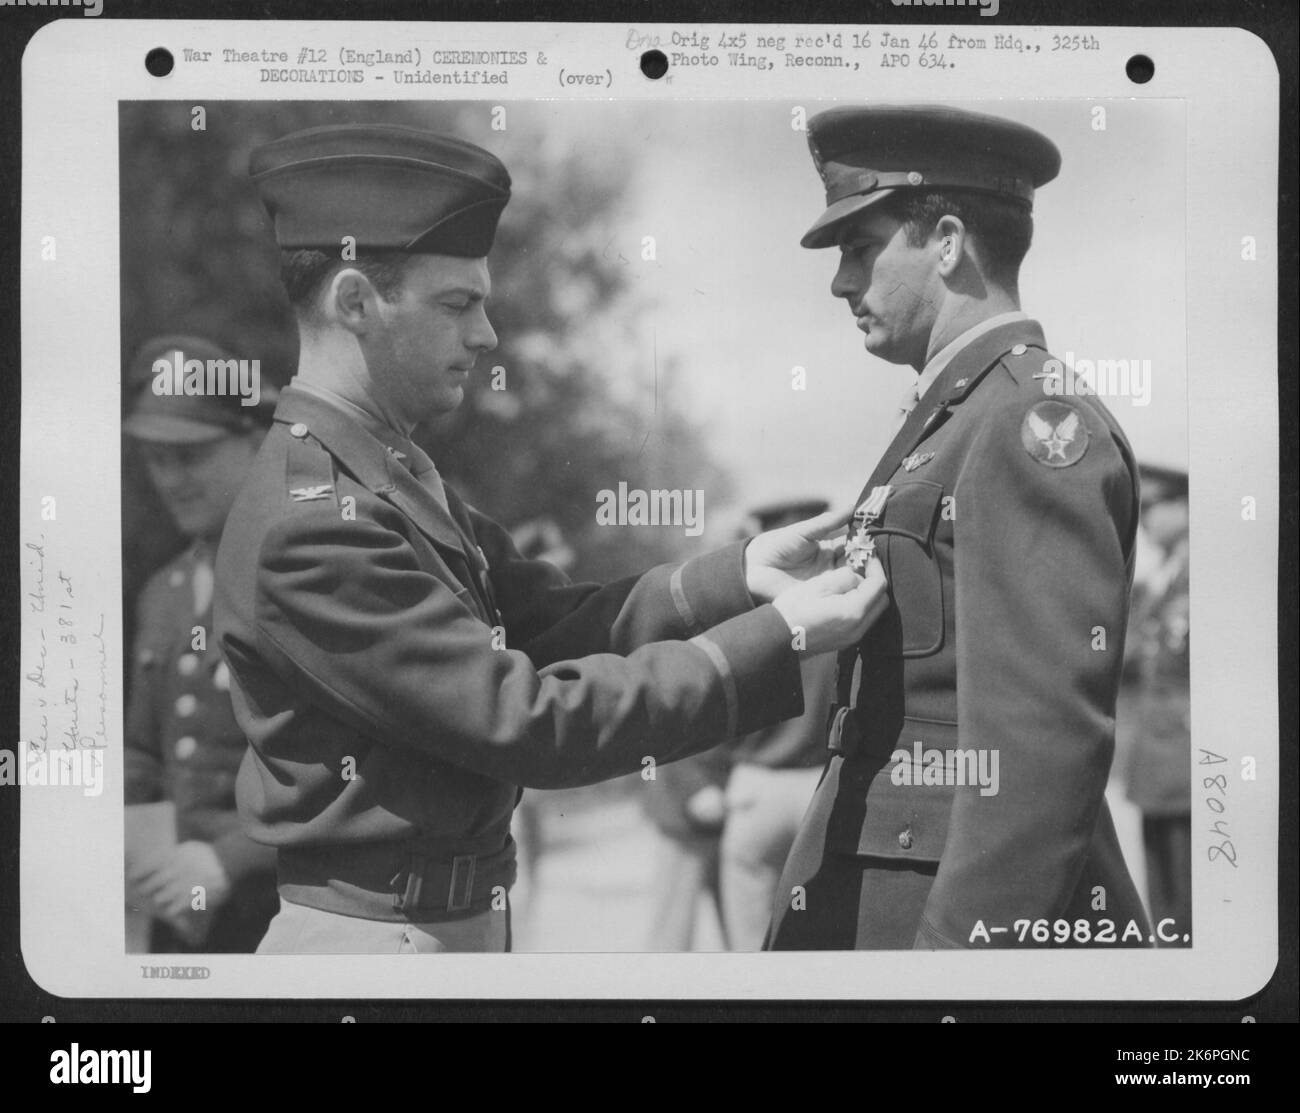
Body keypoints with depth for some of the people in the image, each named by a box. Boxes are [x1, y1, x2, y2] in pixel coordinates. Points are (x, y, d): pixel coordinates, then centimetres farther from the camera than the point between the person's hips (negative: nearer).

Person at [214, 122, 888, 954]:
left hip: (465, 919, 9)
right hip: (380, 936, -9)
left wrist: (742, 575, -8)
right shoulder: (311, 525, -23)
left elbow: (553, 621, 4)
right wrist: (781, 636, -22)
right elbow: (527, 722, -25)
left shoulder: (396, 476, 7)